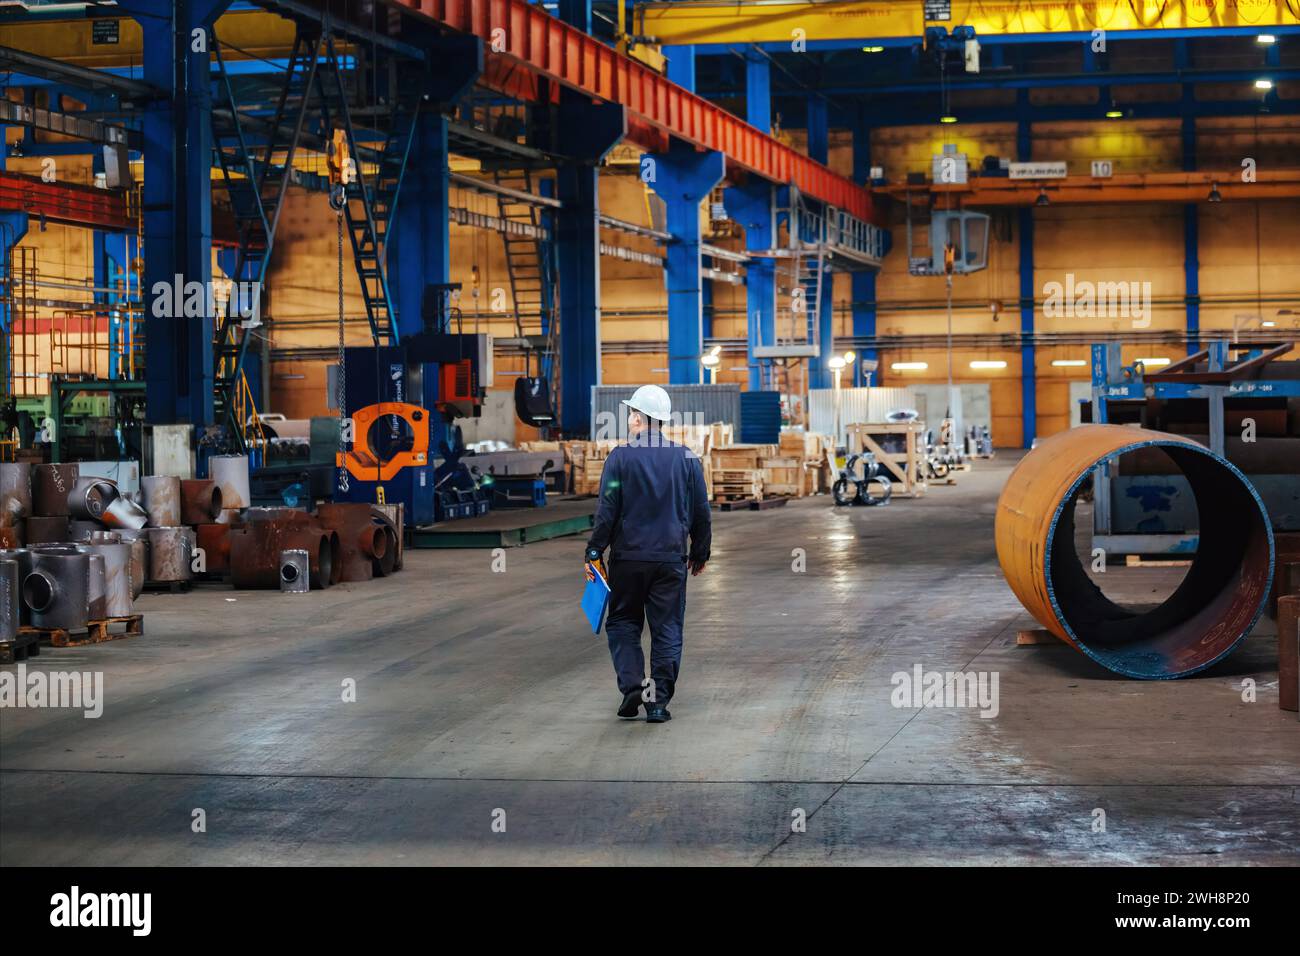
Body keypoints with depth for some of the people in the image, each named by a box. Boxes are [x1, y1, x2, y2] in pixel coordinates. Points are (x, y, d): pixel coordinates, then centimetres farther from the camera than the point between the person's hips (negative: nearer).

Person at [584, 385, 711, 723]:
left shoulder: (620, 457, -6)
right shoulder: (687, 458, 3)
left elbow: (607, 511, -8)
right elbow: (701, 512, 8)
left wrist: (594, 553, -1)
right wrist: (700, 553, 19)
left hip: (628, 557, -2)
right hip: (671, 559, 2)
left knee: (622, 623, 13)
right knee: (667, 629, 7)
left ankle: (632, 685, -3)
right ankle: (659, 702, 4)